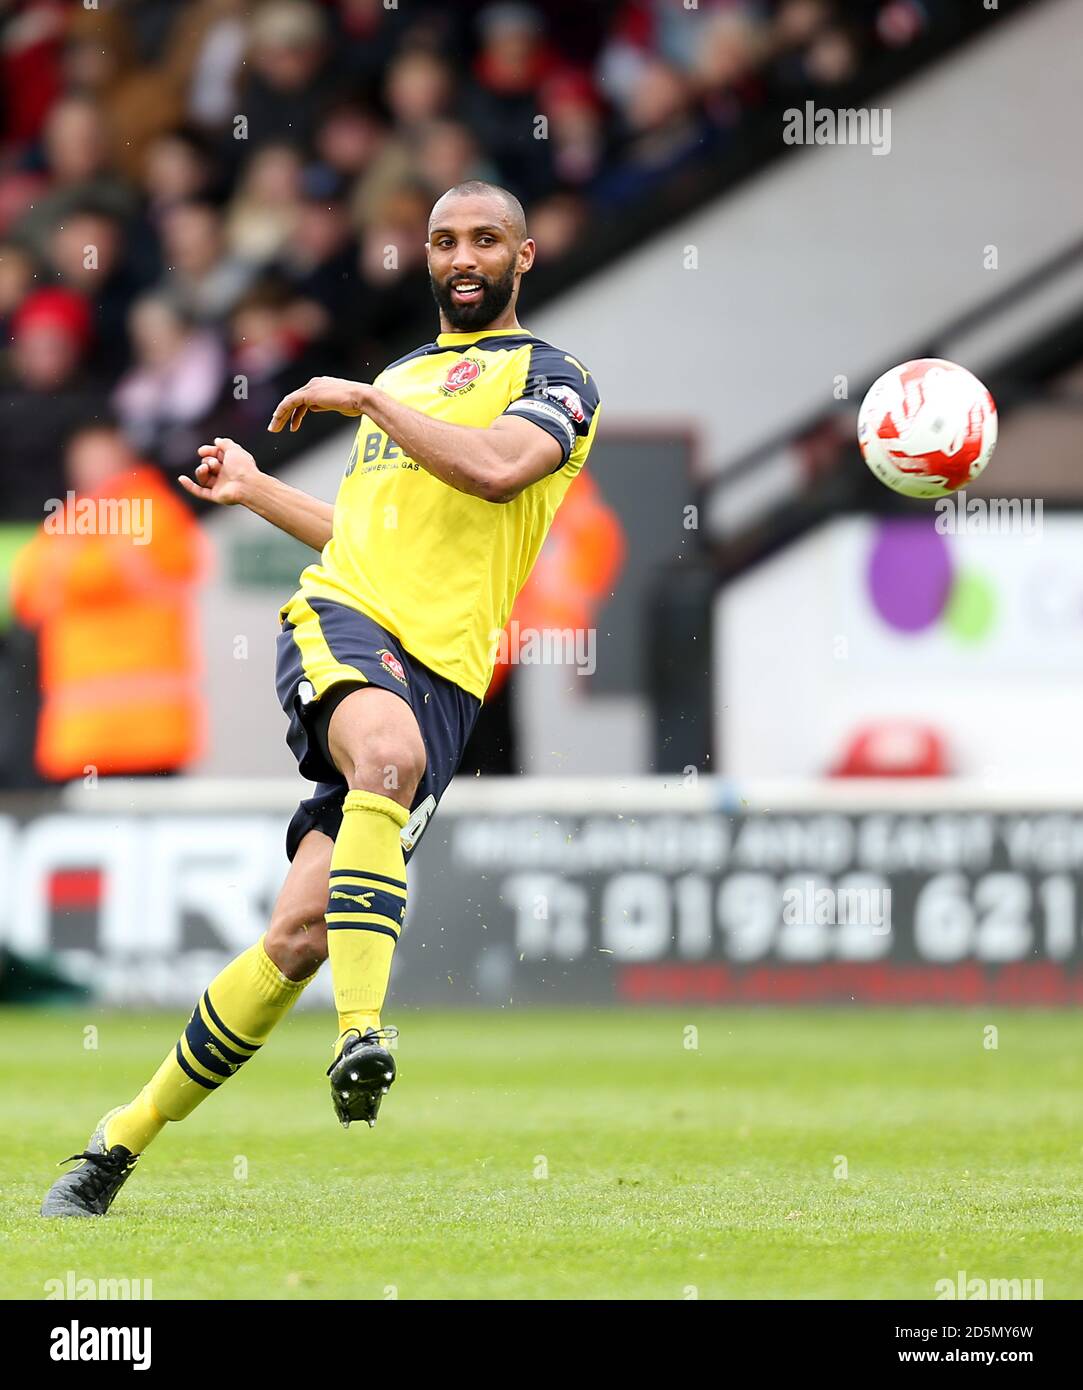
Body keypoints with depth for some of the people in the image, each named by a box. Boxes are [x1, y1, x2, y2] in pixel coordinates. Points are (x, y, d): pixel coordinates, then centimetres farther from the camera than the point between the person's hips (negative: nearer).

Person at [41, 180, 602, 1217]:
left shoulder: (551, 379, 9)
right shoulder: (403, 374, 27)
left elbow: (497, 469, -13)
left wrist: (366, 400, -6)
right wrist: (253, 491, 39)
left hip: (440, 667, -2)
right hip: (337, 619, 3)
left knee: (301, 932, -12)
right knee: (390, 747, -37)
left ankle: (123, 1141, -2)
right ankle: (362, 1033, -47)